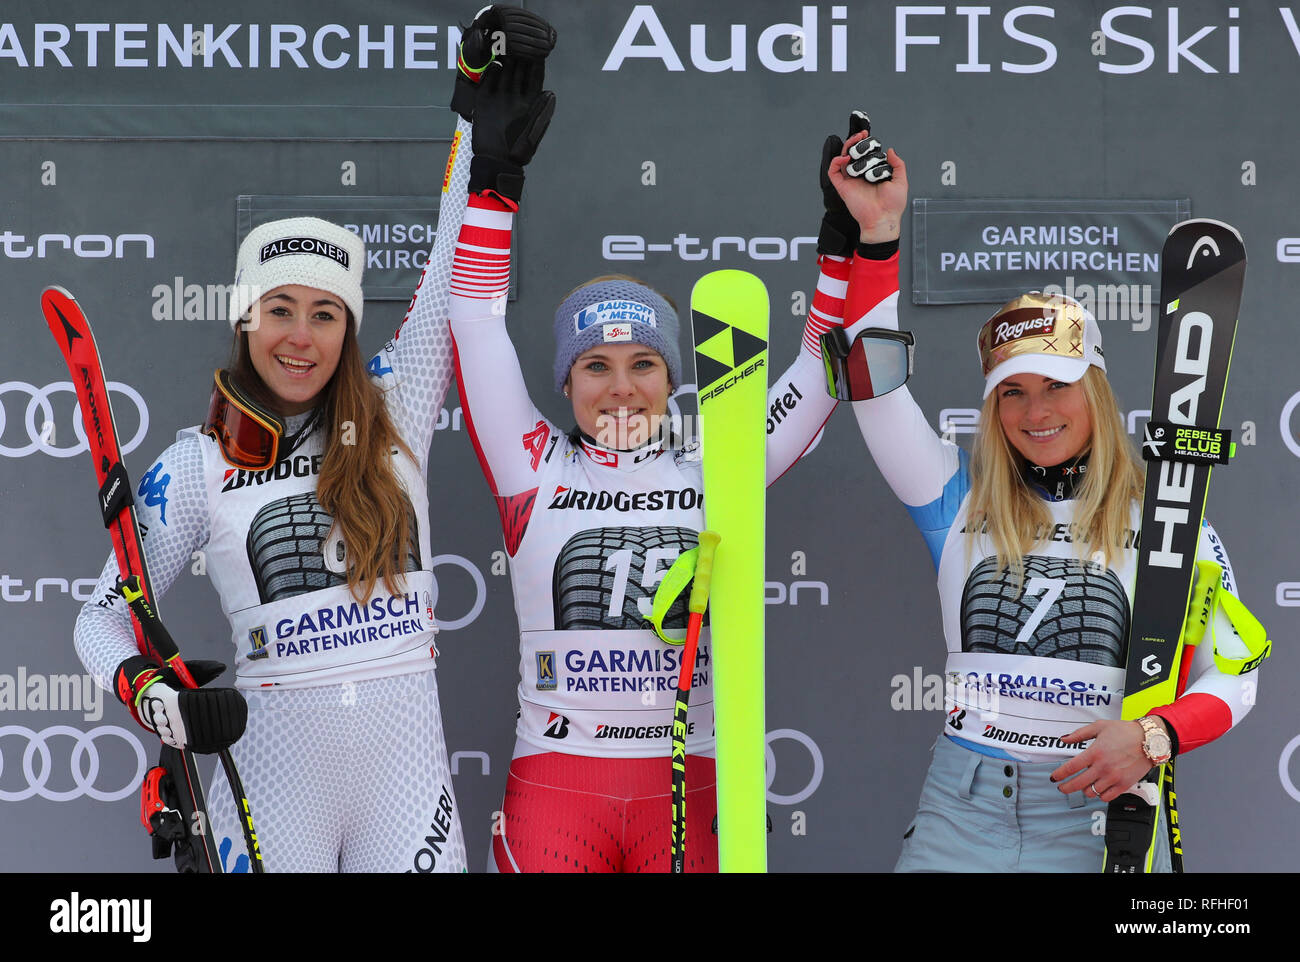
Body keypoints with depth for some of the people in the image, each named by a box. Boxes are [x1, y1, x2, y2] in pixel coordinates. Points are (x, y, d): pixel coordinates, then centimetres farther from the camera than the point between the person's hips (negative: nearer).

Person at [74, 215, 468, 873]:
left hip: (408, 751, 1)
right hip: (275, 762, -1)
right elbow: (103, 617, 3)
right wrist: (148, 693, -15)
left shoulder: (393, 415, 4)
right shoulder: (198, 462, 2)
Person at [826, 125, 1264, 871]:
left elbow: (1231, 678, 3)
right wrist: (879, 231, -10)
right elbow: (877, 388, -4)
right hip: (963, 809, 1)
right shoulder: (961, 501, 5)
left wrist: (1153, 737, -17)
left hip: (1103, 811, -1)